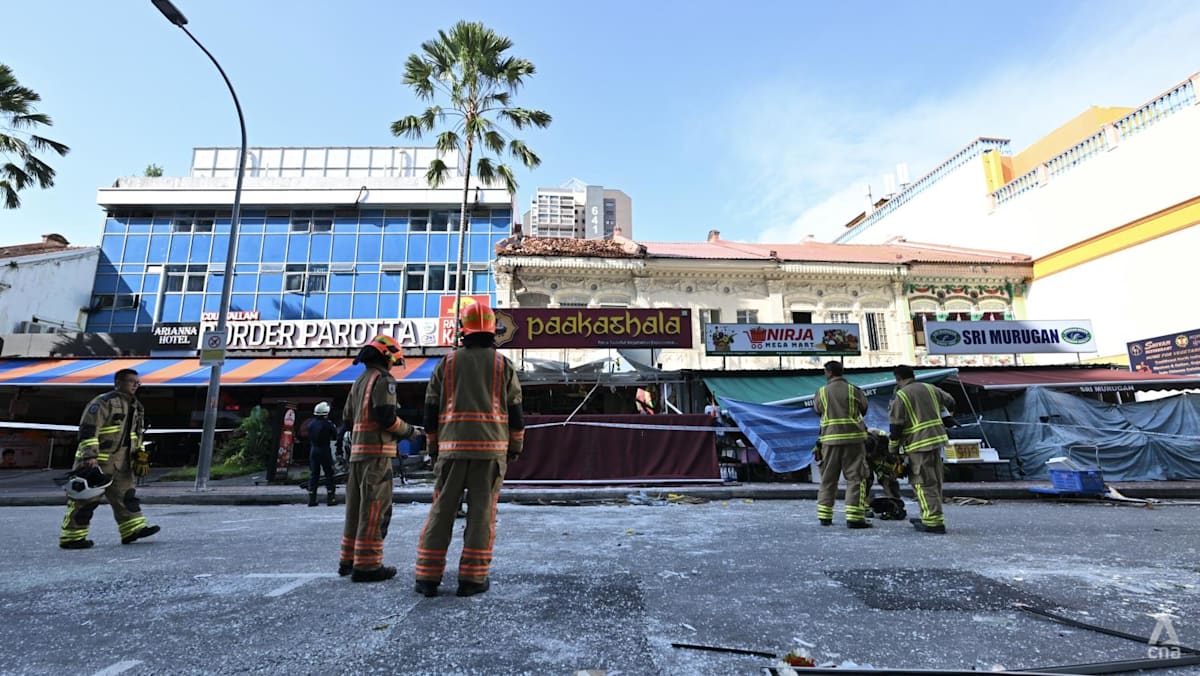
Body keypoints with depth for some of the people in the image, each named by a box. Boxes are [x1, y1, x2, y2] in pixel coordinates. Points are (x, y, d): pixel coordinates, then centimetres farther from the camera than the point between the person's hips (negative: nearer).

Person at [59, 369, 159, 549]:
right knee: (86, 499, 0)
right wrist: (90, 456, -24)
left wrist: (140, 454, 18)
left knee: (126, 495, 7)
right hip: (95, 463, -8)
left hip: (121, 464, 8)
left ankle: (133, 528, 10)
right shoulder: (103, 402, -13)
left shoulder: (136, 407, 15)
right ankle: (71, 536, 12)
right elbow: (88, 430, -19)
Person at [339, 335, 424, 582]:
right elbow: (386, 417, -18)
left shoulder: (359, 381, 20)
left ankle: (348, 560, 24)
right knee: (375, 508, -5)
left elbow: (348, 418, 21)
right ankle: (367, 565, -3)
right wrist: (410, 431, -5)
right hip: (377, 451, -9)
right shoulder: (383, 379, -9)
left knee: (356, 506, 15)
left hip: (357, 450, 9)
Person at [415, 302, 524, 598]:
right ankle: (472, 578, 8)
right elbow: (515, 411, 4)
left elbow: (431, 409, 9)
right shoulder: (503, 365, 4)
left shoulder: (447, 363, 7)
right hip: (491, 449, -1)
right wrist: (515, 448, 14)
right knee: (482, 512, 4)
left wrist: (433, 448, 18)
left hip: (452, 447, 1)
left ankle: (427, 577, 13)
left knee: (441, 510, 9)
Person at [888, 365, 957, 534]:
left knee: (924, 483, -2)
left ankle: (934, 521, -3)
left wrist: (893, 449, 1)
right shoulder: (930, 388, 10)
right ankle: (931, 517, 26)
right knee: (935, 481, 16)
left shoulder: (900, 396, -9)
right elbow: (950, 402, 23)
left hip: (919, 444, -7)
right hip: (937, 439, 8)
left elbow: (896, 426, -10)